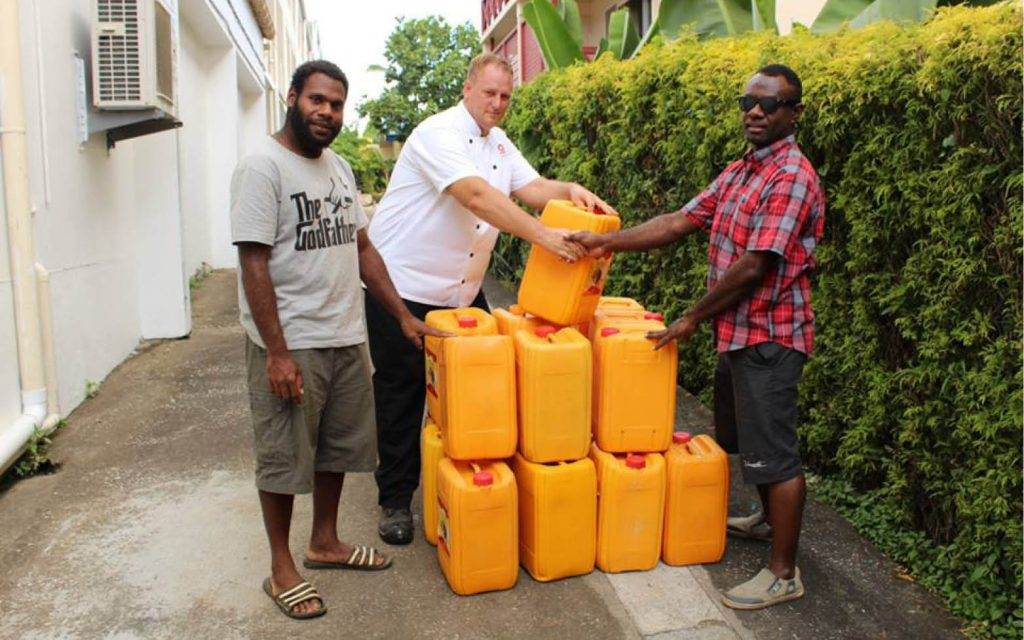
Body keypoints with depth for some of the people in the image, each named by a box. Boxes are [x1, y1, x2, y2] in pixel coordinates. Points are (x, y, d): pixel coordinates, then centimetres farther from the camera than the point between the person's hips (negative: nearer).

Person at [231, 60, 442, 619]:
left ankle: (325, 543, 37)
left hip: (347, 340, 8)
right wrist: (277, 353, -20)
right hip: (290, 345, -7)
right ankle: (281, 568, 23)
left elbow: (362, 247, 16)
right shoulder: (262, 167, -11)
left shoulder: (339, 167, 12)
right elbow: (254, 263, -16)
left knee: (337, 448, 18)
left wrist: (403, 316, 13)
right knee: (283, 458, 5)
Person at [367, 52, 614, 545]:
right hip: (402, 286, -7)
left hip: (463, 289, 8)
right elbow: (477, 195, -33)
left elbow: (530, 187, 3)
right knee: (402, 393, 2)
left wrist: (571, 191, -19)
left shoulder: (498, 143, 11)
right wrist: (542, 235, -40)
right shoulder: (438, 133, -18)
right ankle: (395, 500, 16)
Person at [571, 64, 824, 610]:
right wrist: (606, 241, -1)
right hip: (737, 333, 10)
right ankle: (770, 519, 46)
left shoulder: (792, 178, -18)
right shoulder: (738, 172, 12)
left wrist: (691, 319, -15)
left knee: (772, 451, -1)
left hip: (769, 336, -9)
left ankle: (783, 573, 13)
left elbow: (751, 268, -23)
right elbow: (680, 222, 8)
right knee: (743, 438, 23)